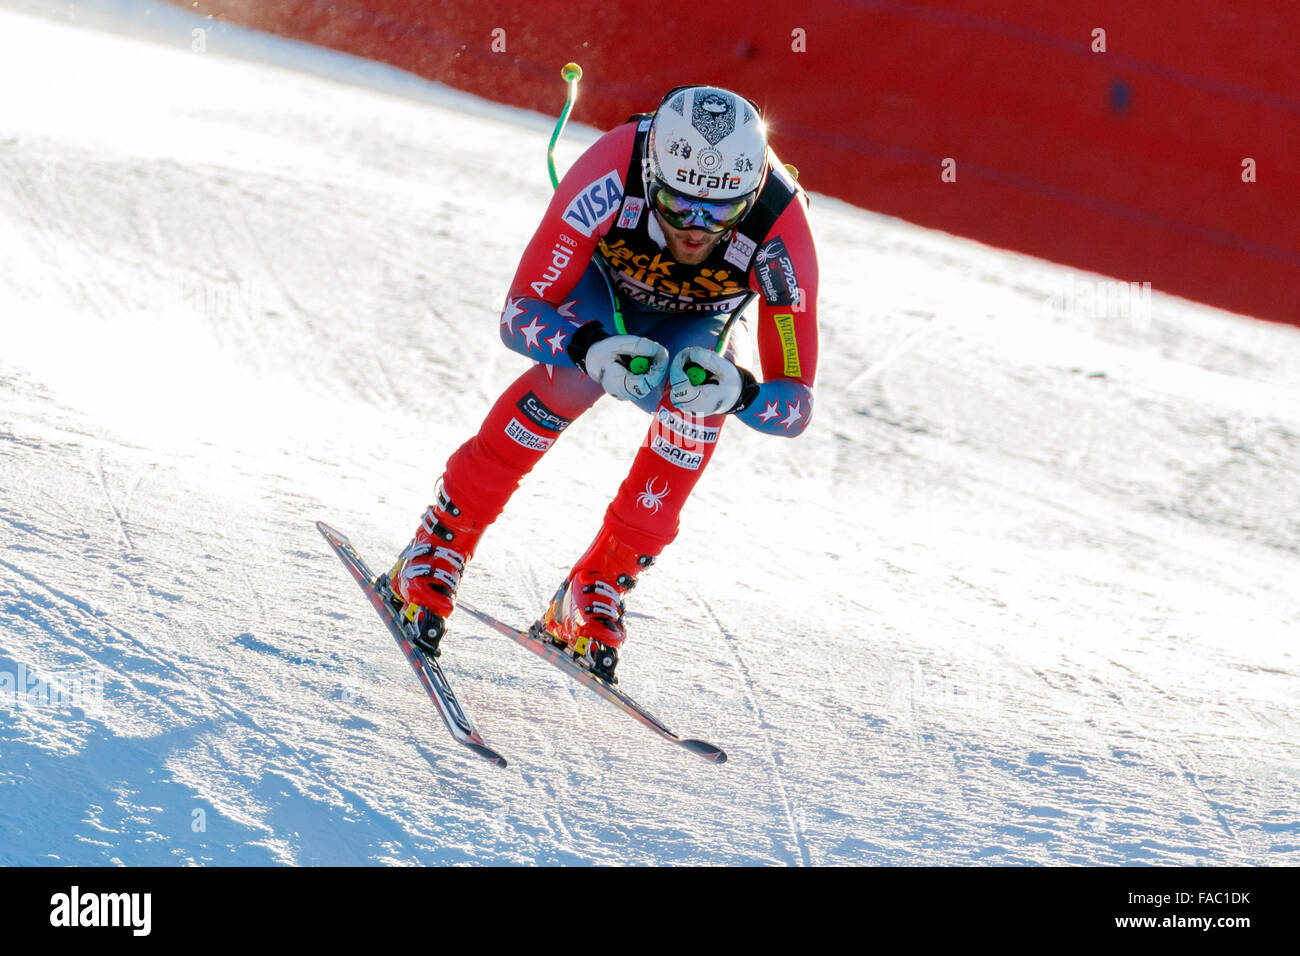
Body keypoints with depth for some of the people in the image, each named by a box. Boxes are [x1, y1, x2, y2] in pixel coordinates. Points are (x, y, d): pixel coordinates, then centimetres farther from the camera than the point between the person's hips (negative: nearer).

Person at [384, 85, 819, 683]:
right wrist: (589, 348, -56)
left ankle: (594, 593, -10)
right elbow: (519, 313, -35)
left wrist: (738, 391, -56)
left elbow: (796, 404, -33)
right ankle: (439, 544, -15)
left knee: (698, 407, -29)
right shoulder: (613, 173, -41)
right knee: (576, 377, -32)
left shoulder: (780, 231, -38)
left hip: (693, 320, 1)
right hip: (602, 280, -1)